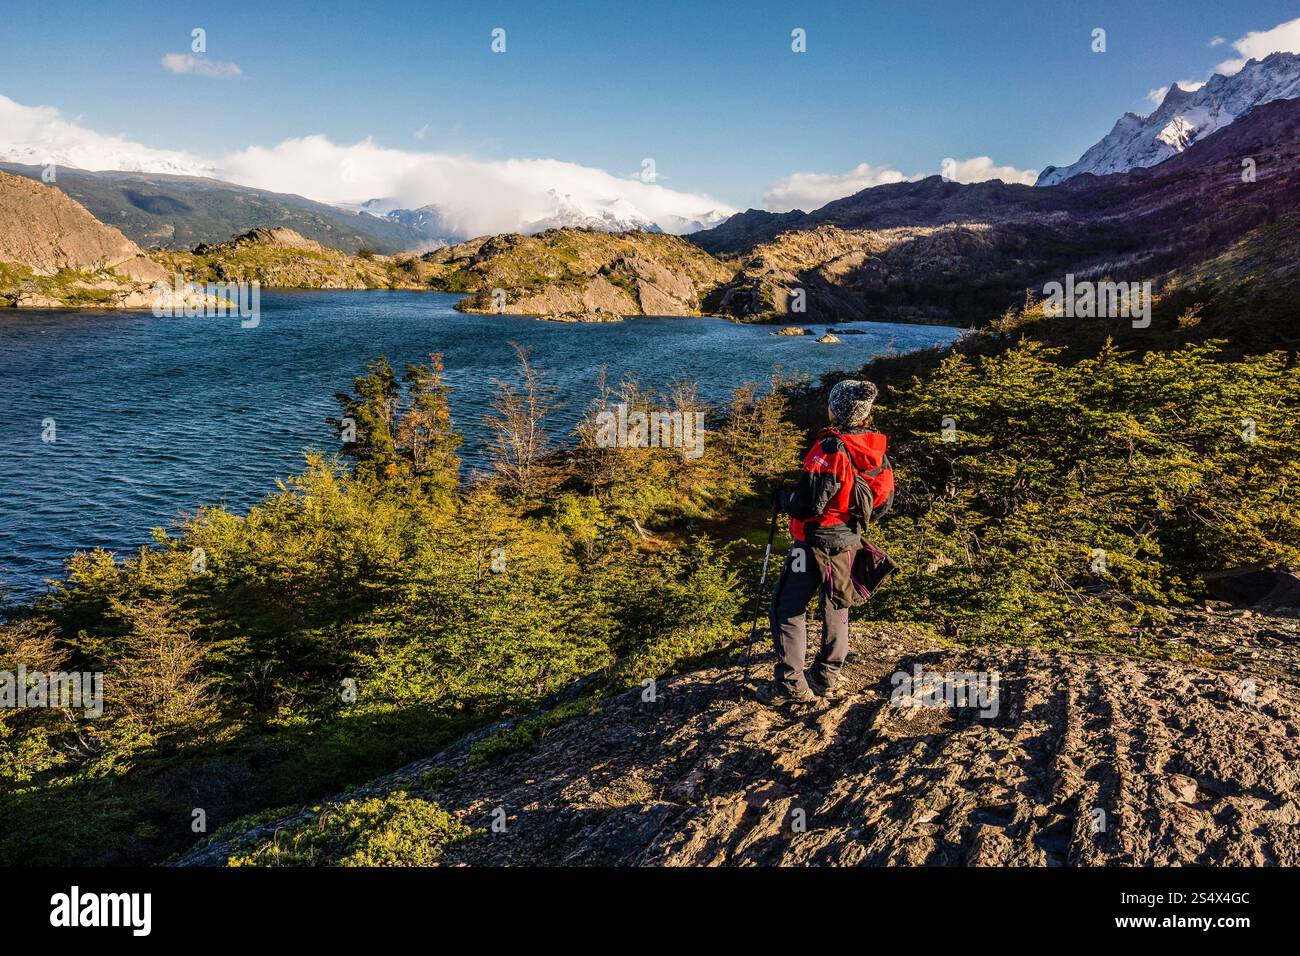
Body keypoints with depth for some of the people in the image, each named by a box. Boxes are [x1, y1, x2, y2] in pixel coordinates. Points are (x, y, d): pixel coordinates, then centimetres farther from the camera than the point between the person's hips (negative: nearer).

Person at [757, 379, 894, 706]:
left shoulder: (830, 449, -24)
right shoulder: (877, 450, 0)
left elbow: (808, 504, -25)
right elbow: (885, 501, 10)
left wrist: (783, 499, -5)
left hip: (816, 541, -8)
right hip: (850, 540, 8)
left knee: (788, 608, 3)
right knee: (836, 607, 19)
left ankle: (791, 684, 3)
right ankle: (826, 678, 28)